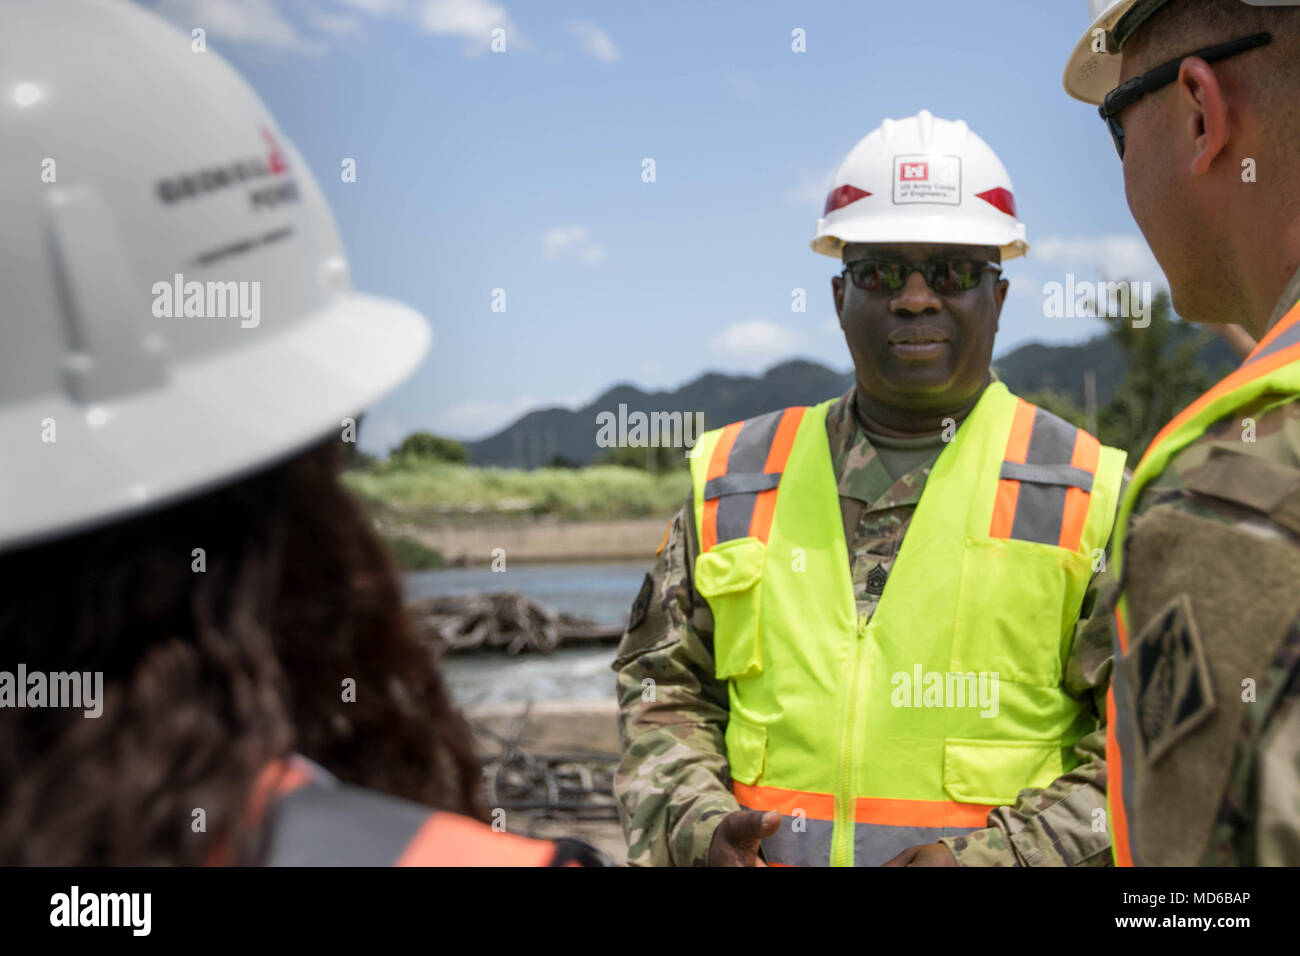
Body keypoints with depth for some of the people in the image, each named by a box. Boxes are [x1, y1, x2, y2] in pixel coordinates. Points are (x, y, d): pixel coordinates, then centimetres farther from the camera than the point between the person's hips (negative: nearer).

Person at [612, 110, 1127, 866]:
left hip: (987, 841, -2)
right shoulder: (734, 483, 5)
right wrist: (697, 826, -9)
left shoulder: (1092, 497, -2)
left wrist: (998, 855, -16)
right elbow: (664, 692, 8)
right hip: (759, 853, 2)